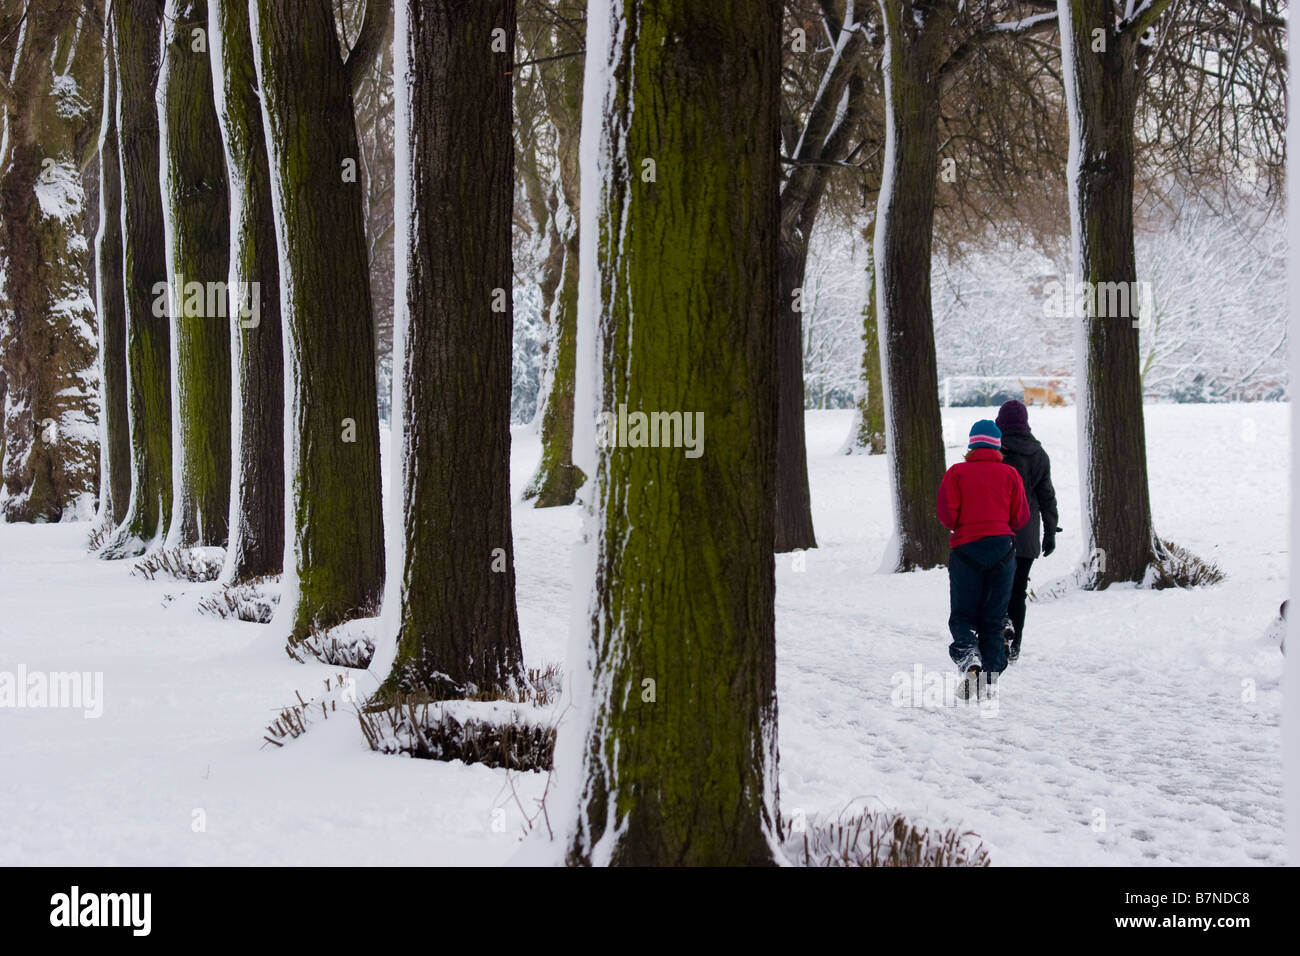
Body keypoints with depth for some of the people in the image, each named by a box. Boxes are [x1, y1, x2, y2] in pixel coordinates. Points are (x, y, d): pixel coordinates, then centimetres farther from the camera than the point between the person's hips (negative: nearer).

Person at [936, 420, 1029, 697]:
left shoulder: (956, 472, -1)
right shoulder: (1010, 474, 3)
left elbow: (946, 512, -9)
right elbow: (1020, 517, 1)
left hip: (965, 549, -1)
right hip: (1002, 547, 1)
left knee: (962, 615, 6)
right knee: (993, 619, 9)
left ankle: (969, 659, -20)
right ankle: (991, 673, 0)